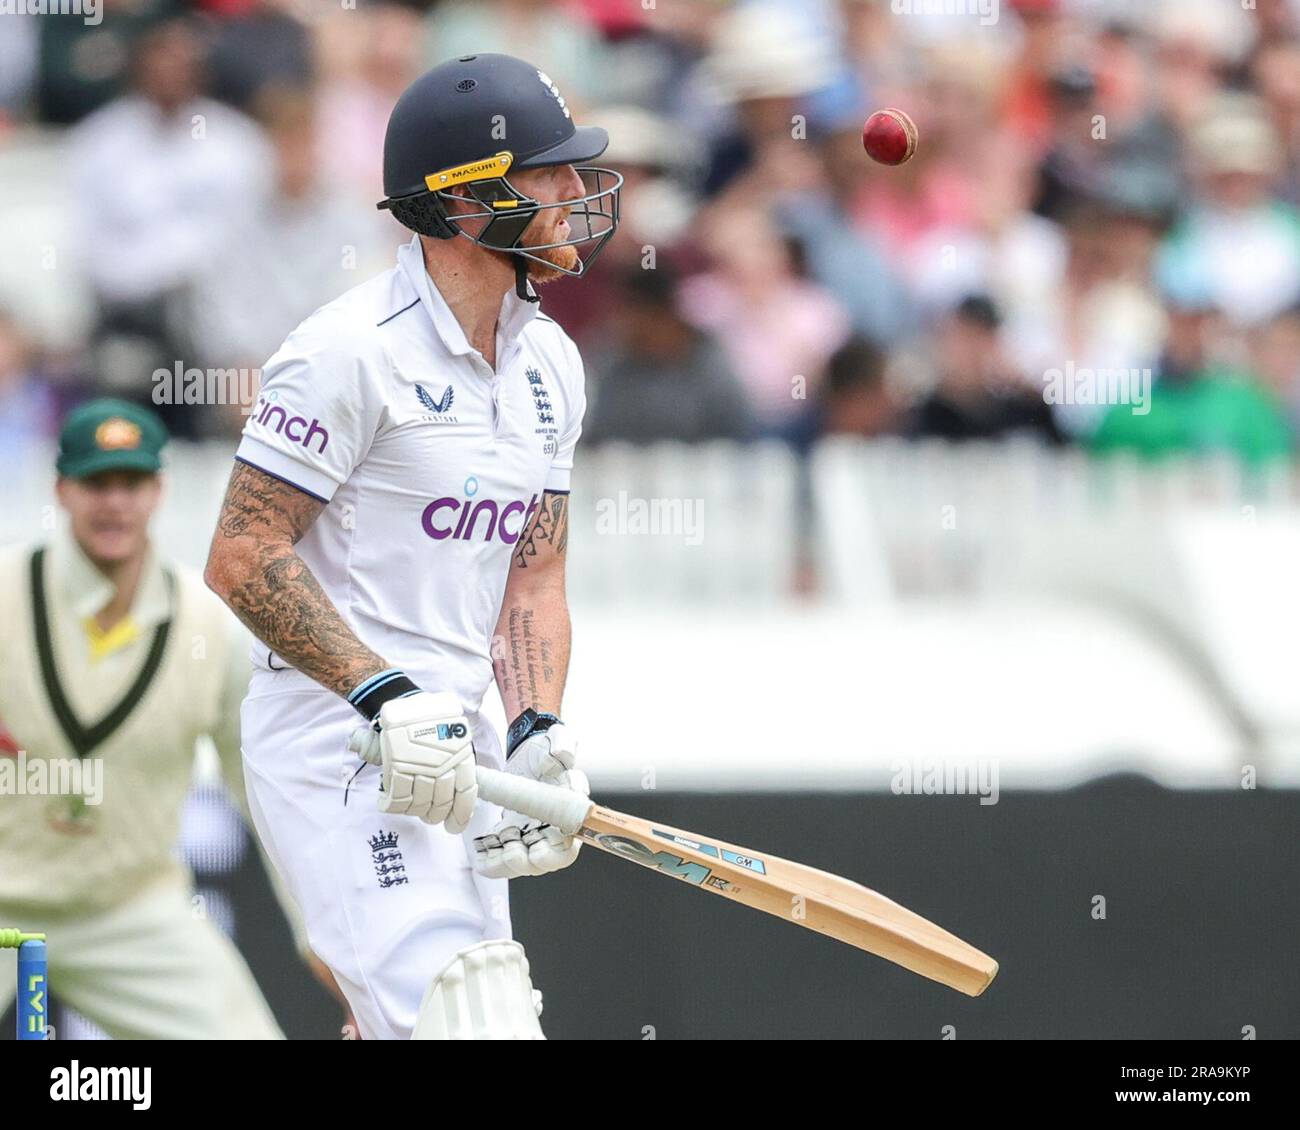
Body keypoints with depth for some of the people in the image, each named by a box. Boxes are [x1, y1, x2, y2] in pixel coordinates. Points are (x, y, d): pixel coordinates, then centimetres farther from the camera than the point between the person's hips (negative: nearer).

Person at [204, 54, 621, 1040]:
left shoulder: (552, 365, 12)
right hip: (338, 746, -9)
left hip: (460, 752, 9)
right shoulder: (353, 350, -13)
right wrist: (387, 696, -21)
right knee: (468, 1025, -21)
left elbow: (534, 579, 14)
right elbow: (243, 559, -15)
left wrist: (539, 734, -3)